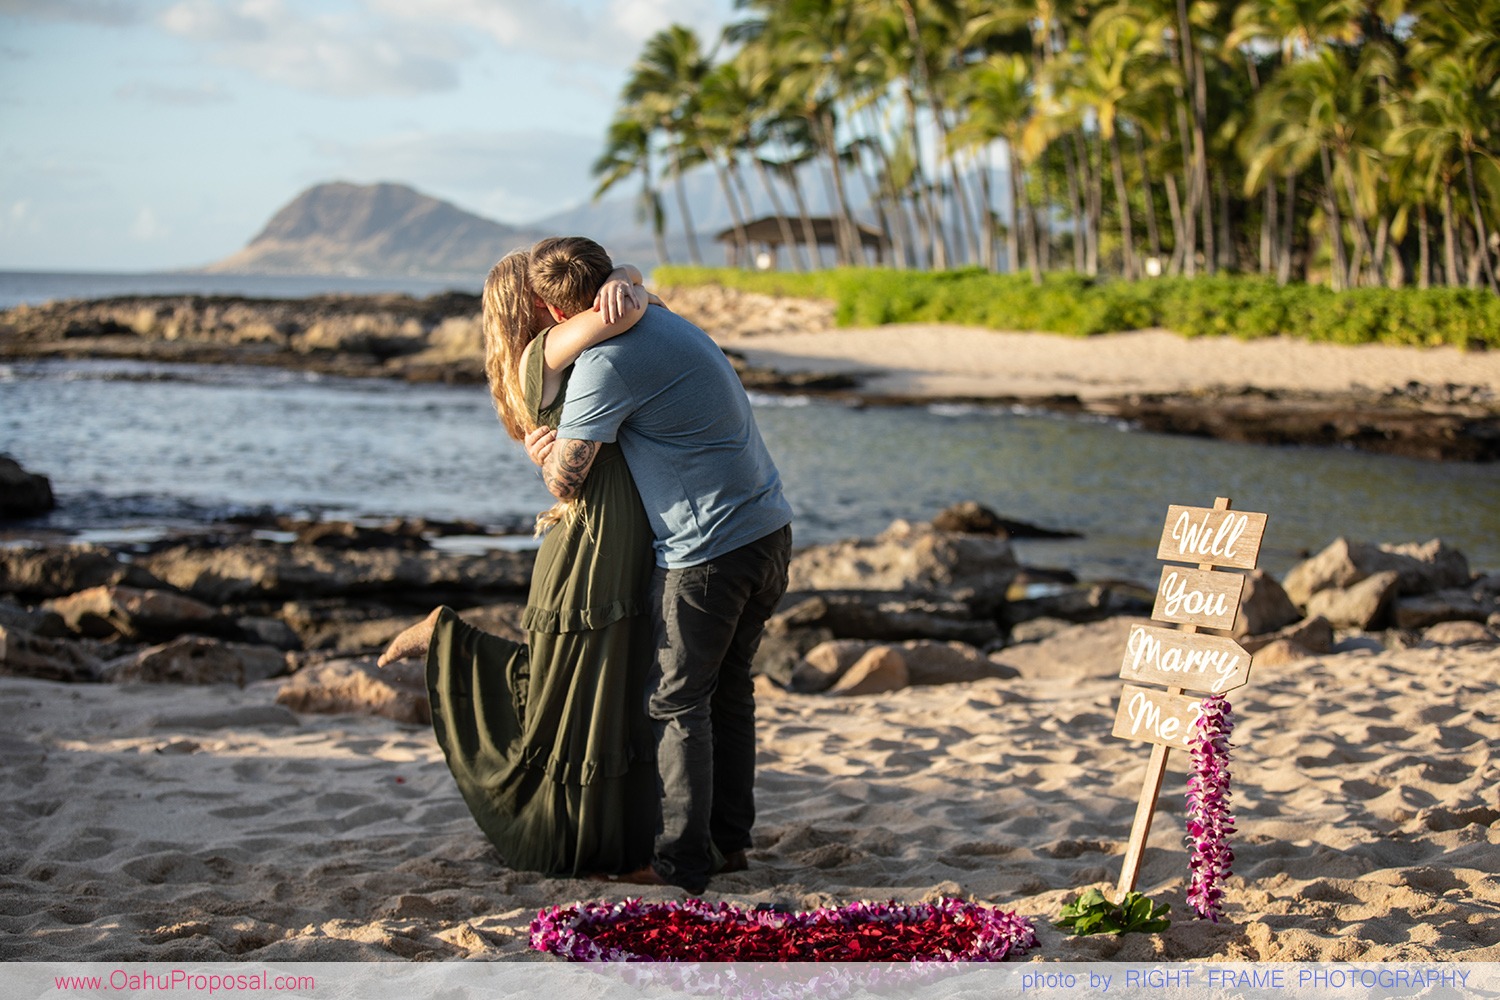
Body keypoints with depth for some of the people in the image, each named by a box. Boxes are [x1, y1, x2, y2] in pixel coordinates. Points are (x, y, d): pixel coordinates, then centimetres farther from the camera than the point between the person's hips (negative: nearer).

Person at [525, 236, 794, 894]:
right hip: (769, 526, 9)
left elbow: (566, 481, -12)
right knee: (728, 688, 17)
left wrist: (538, 446, 8)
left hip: (708, 549, -9)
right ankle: (729, 839, 25)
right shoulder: (663, 321, 13)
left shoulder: (604, 364, -16)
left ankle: (682, 862, 5)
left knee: (675, 701, 1)